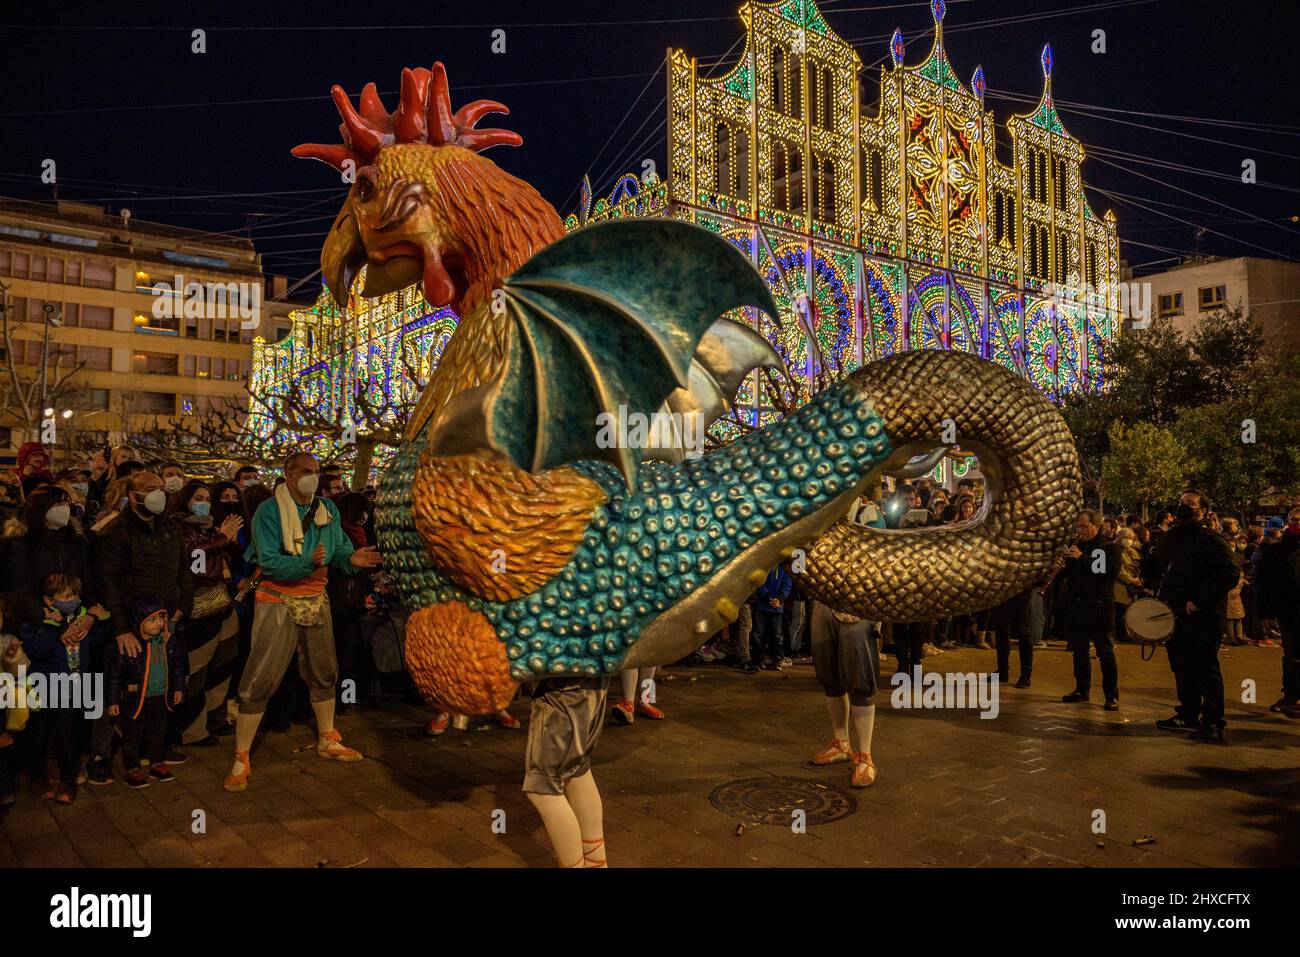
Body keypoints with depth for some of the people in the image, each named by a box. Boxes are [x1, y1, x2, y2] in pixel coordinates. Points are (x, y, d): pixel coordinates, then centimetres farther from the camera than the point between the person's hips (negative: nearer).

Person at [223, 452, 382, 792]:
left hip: (316, 600, 6)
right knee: (260, 681, -6)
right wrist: (308, 562, -35)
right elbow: (269, 563, -21)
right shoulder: (269, 511, -14)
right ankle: (241, 760, 5)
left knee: (324, 673, 17)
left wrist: (352, 558, -22)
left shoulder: (327, 509, 4)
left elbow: (340, 547, 0)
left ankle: (328, 740, 35)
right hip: (279, 601, -6)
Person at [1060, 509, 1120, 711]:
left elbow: (1113, 570, -19)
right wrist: (1059, 567, -6)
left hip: (1099, 607, -6)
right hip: (1076, 605, 6)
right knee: (1080, 649, 12)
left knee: (1105, 651, -2)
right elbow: (1067, 572, 17)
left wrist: (1083, 558, -22)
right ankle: (1082, 689, 23)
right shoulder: (1075, 546, 13)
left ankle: (1112, 695, 4)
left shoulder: (1108, 547, -4)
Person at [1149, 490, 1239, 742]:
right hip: (1174, 615, 7)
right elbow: (1156, 567, 28)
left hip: (1203, 617, -7)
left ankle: (1213, 722, 9)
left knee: (1206, 669, -1)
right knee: (1181, 667, 14)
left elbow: (1229, 574, -18)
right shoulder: (1168, 538, 13)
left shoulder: (1210, 540, -10)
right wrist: (1160, 594, 13)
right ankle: (1188, 715, 27)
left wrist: (1199, 600, -22)